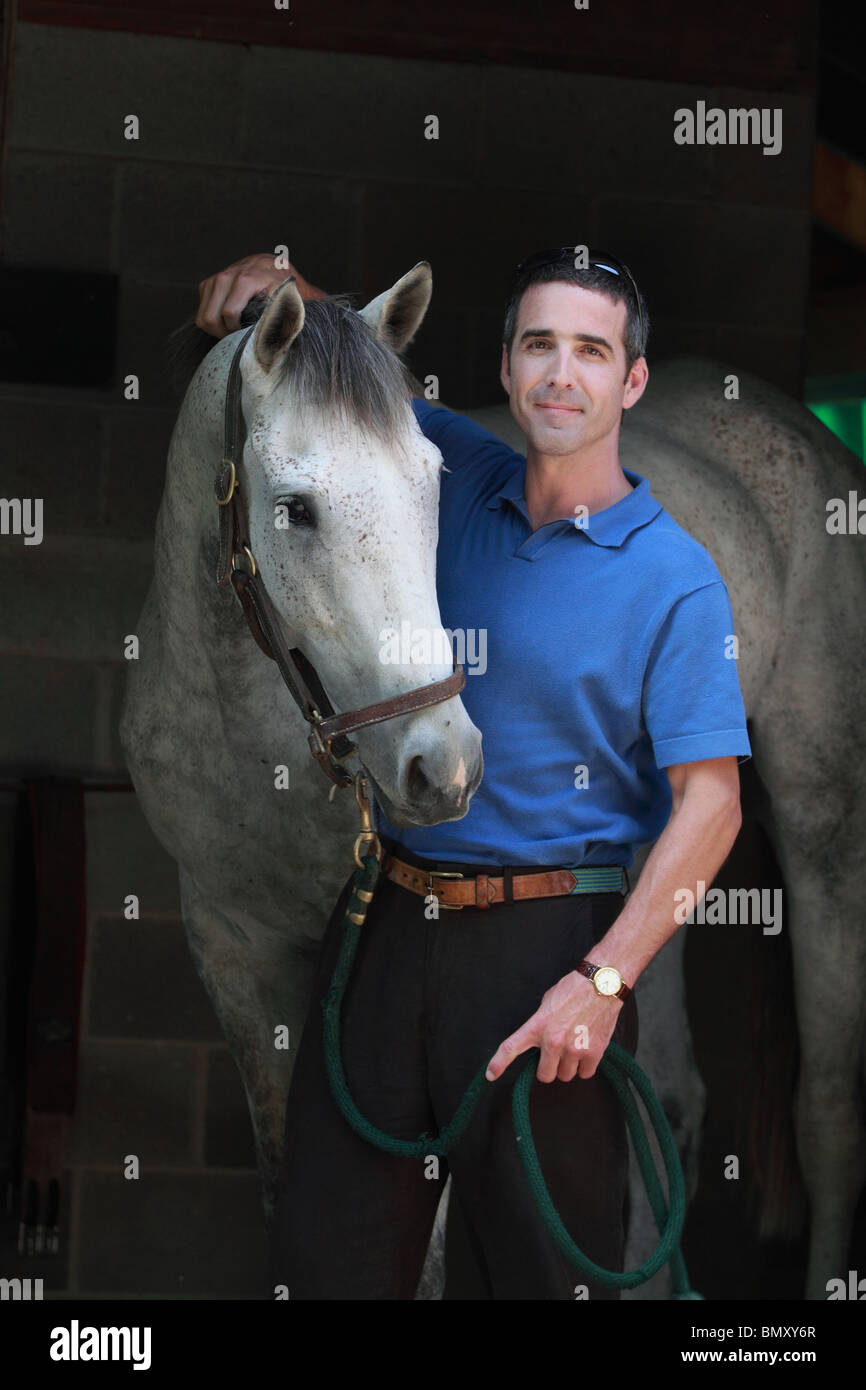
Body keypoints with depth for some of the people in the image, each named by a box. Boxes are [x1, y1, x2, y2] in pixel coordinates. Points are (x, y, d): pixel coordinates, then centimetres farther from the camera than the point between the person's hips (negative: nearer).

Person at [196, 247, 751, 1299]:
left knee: (538, 1267, 1)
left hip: (548, 938, -5)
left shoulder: (674, 576, -6)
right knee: (325, 1256, 7)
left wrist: (602, 980, -20)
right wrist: (271, 286, -2)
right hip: (388, 924, 5)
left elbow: (710, 800, -12)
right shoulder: (458, 479, 8)